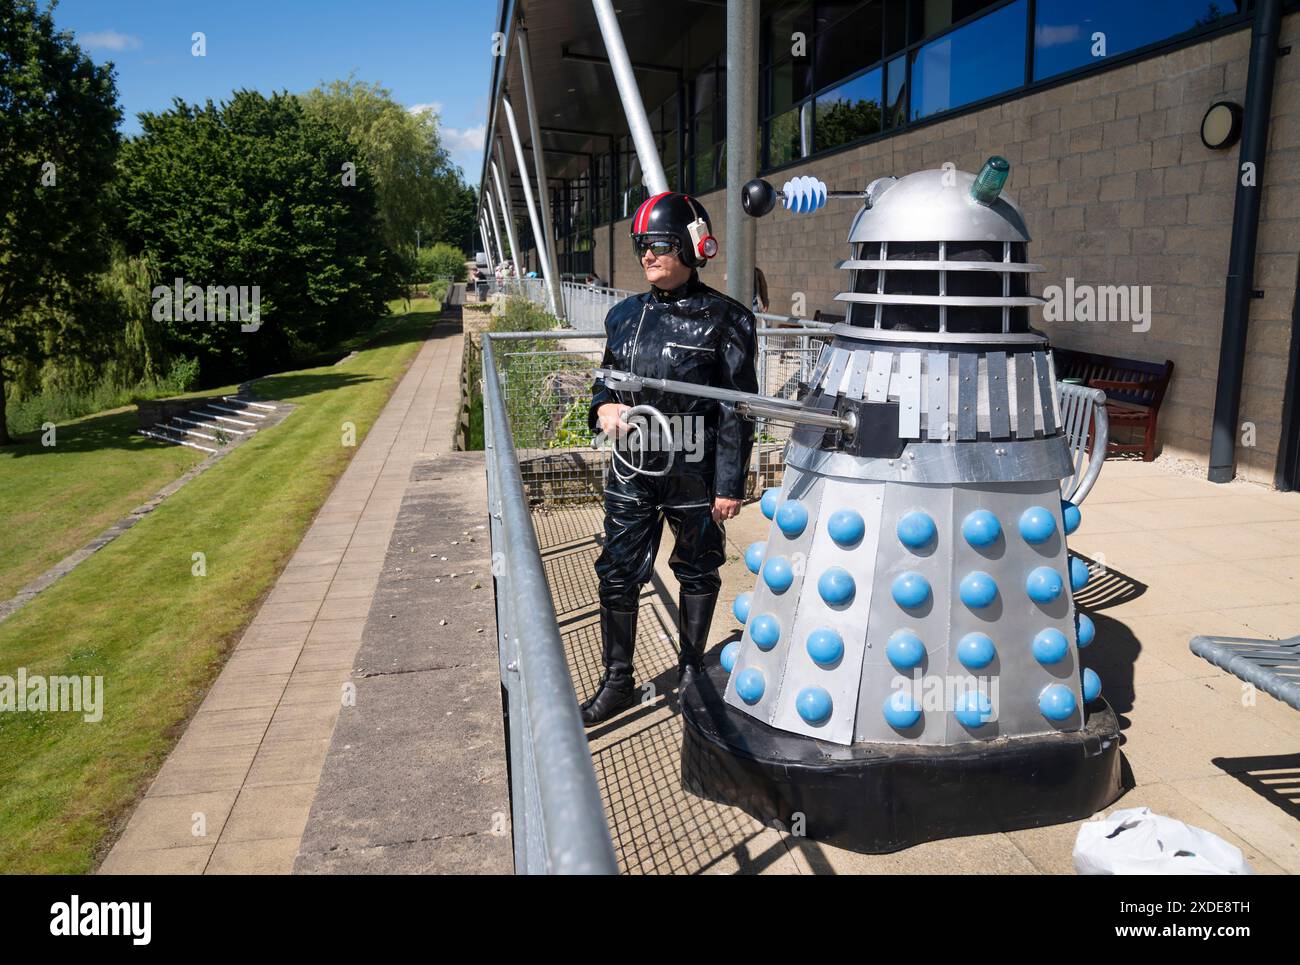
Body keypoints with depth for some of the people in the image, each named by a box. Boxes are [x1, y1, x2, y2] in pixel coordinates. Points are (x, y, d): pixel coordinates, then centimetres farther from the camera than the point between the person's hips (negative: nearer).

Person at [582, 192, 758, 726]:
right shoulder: (626, 315, 6)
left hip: (695, 475, -4)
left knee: (697, 572, 13)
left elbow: (737, 408, -9)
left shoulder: (724, 319, -9)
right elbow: (607, 378, 19)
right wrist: (604, 405, -6)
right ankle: (617, 681, 21)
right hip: (632, 470, 4)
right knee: (618, 574, 6)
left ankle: (691, 670, 34)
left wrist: (730, 485, -12)